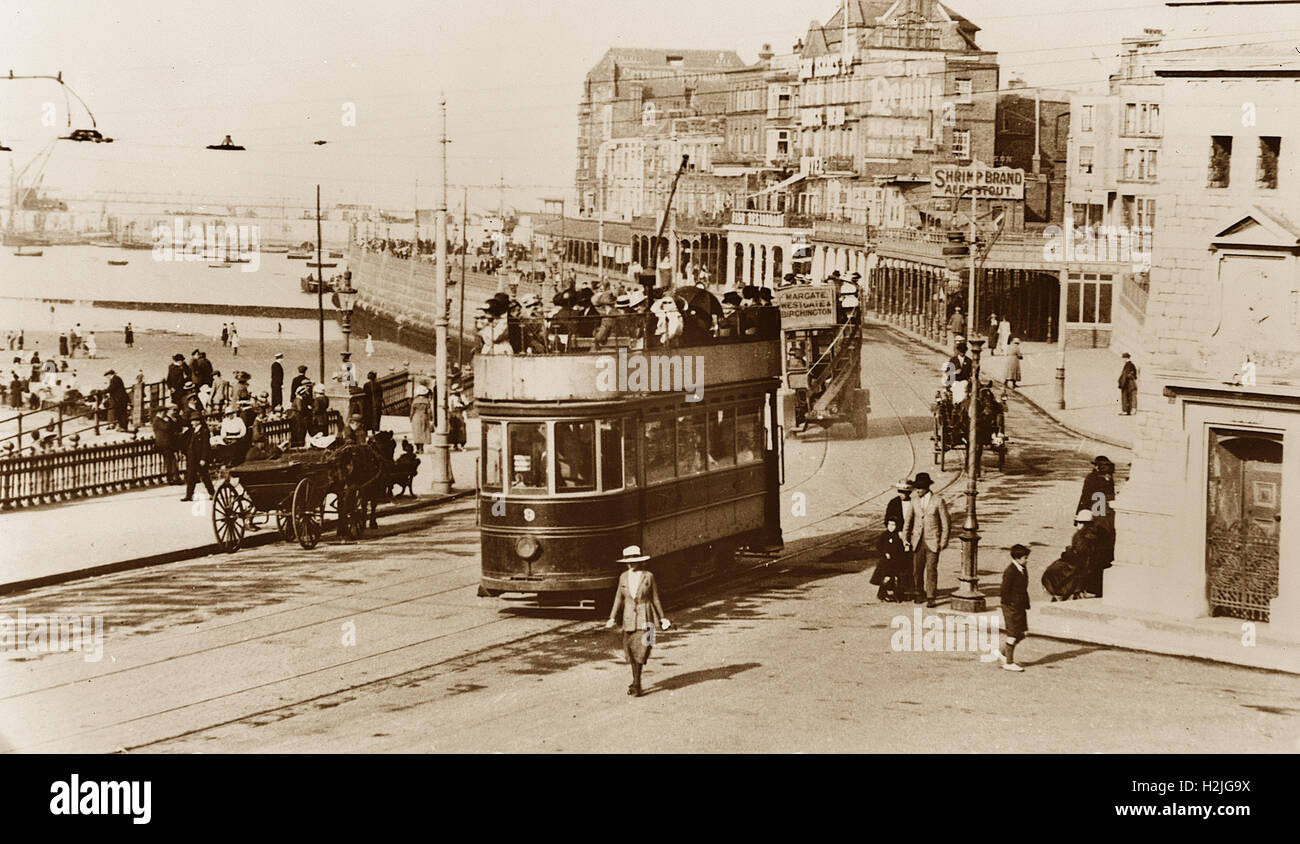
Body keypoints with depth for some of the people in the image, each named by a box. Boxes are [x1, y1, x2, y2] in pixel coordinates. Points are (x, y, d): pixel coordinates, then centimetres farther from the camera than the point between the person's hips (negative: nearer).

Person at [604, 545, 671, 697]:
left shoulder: (648, 576, -2)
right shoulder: (623, 577, 6)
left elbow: (655, 598, 5)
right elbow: (619, 598, 10)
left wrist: (662, 618, 6)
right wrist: (612, 618, 2)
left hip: (645, 618, -3)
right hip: (629, 618, 3)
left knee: (641, 649, -12)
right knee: (631, 650, 6)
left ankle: (636, 684, -7)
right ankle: (636, 683, 21)